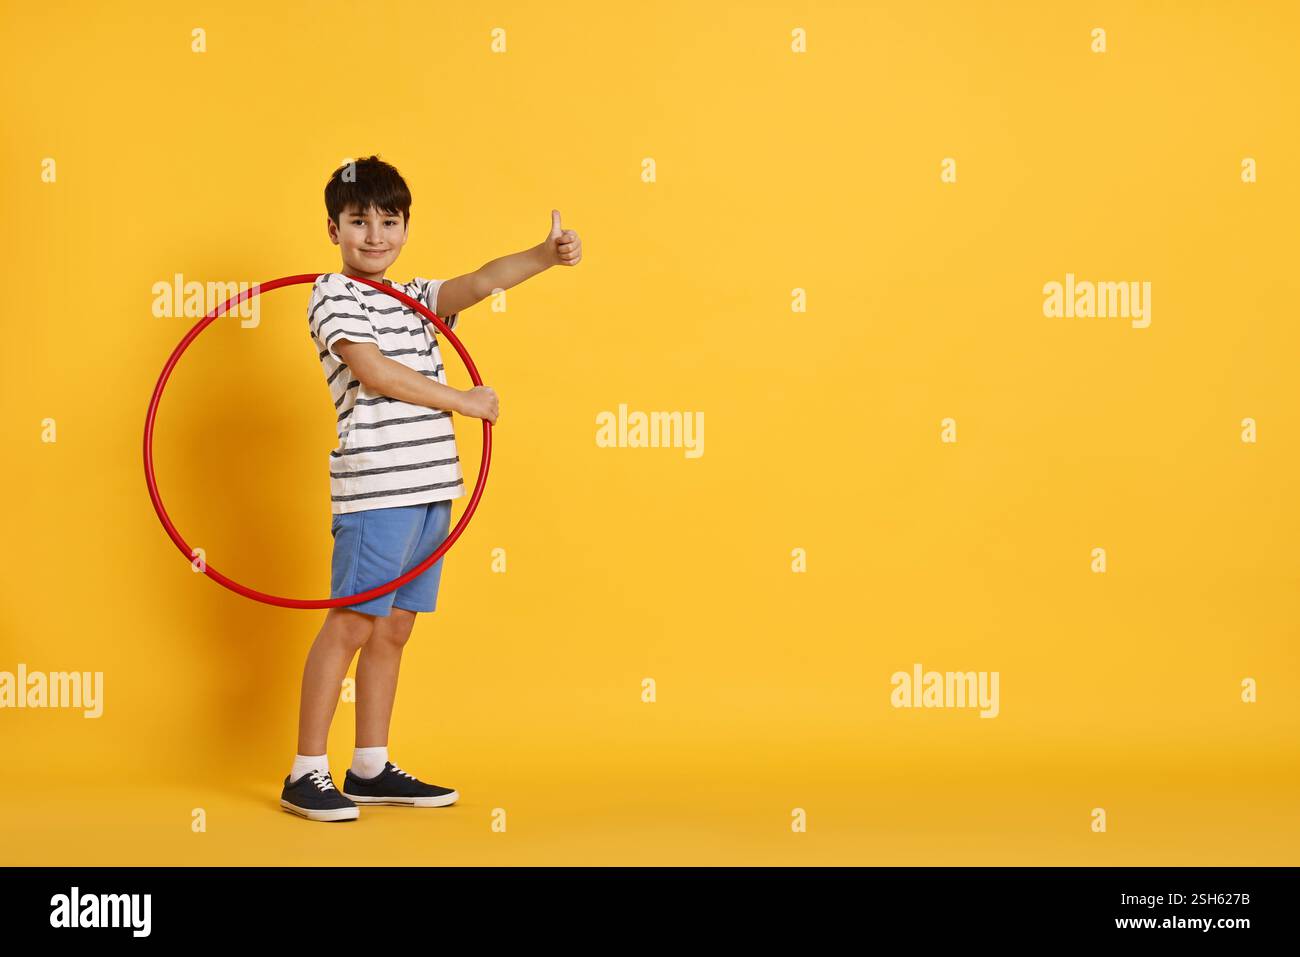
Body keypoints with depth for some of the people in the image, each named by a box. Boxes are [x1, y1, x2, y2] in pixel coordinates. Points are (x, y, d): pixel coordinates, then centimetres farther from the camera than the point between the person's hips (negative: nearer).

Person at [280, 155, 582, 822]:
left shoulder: (416, 299, 17)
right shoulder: (333, 294, -2)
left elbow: (480, 281, 0)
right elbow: (373, 371, -15)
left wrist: (545, 255, -18)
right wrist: (463, 401, -10)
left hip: (431, 487, 7)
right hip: (375, 488, -7)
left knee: (394, 628, 11)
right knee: (350, 625, -5)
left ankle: (370, 770, 19)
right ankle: (306, 774, 3)